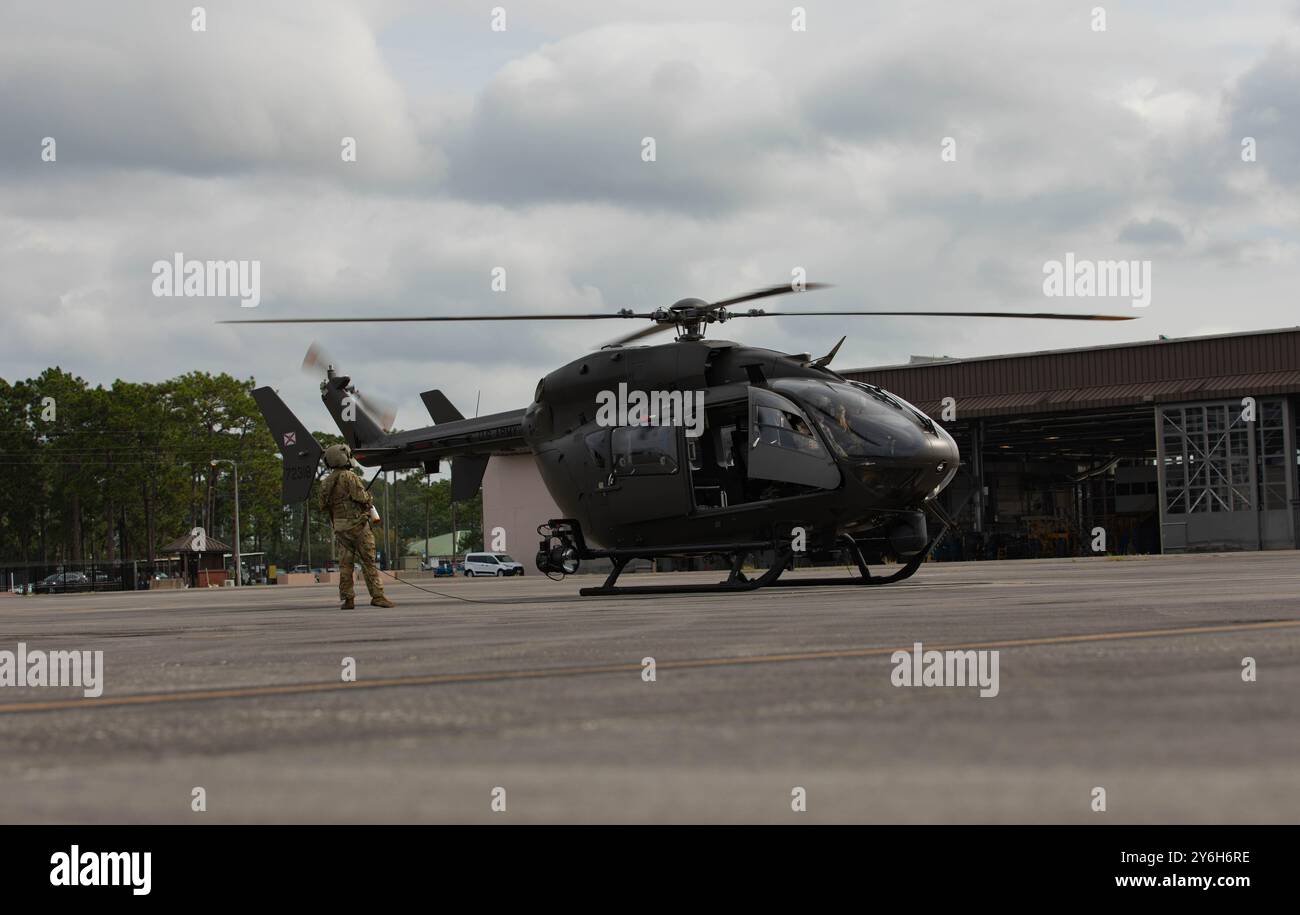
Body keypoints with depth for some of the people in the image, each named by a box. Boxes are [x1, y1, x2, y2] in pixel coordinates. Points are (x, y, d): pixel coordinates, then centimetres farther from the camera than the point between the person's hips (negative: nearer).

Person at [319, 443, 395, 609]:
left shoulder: (326, 482, 10)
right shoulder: (349, 477, -12)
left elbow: (323, 506, 13)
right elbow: (361, 497, -17)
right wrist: (369, 497, 4)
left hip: (339, 526, 6)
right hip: (357, 524, -6)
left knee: (345, 564, 6)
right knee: (368, 562, -4)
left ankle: (347, 599, 3)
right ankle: (377, 596, -7)